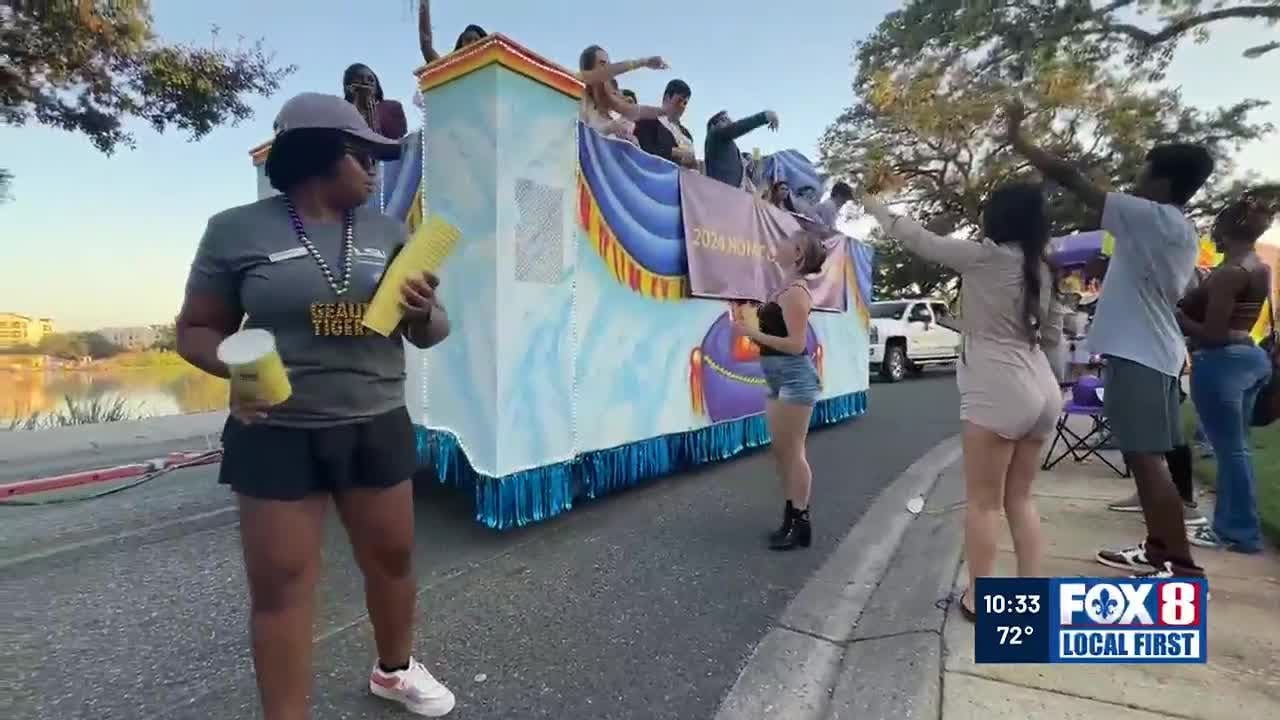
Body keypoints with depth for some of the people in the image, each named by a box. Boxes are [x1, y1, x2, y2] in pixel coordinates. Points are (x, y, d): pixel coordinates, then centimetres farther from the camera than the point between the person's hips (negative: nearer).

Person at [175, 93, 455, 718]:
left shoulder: (388, 231, 6)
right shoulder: (238, 230, -3)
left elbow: (432, 332, 8)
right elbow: (195, 330, 3)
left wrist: (423, 313, -15)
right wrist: (237, 366, -17)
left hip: (378, 428, 3)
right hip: (277, 435, -3)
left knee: (393, 557, 15)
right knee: (280, 584, 4)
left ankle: (394, 669, 40)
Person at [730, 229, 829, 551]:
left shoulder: (795, 292, -14)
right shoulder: (786, 289, 13)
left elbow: (796, 344, -21)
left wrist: (753, 333, -21)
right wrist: (750, 330, 4)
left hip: (794, 377, -10)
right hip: (779, 379, 10)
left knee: (792, 452, -1)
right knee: (781, 452, 15)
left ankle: (801, 524, 11)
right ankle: (791, 517, 27)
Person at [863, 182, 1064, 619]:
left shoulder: (984, 257, -8)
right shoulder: (1041, 272, 12)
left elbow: (919, 240, 1)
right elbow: (1052, 336, 17)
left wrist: (876, 208, 14)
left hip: (998, 392, -8)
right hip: (1042, 391, 8)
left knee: (983, 501, 3)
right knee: (1020, 498, 16)